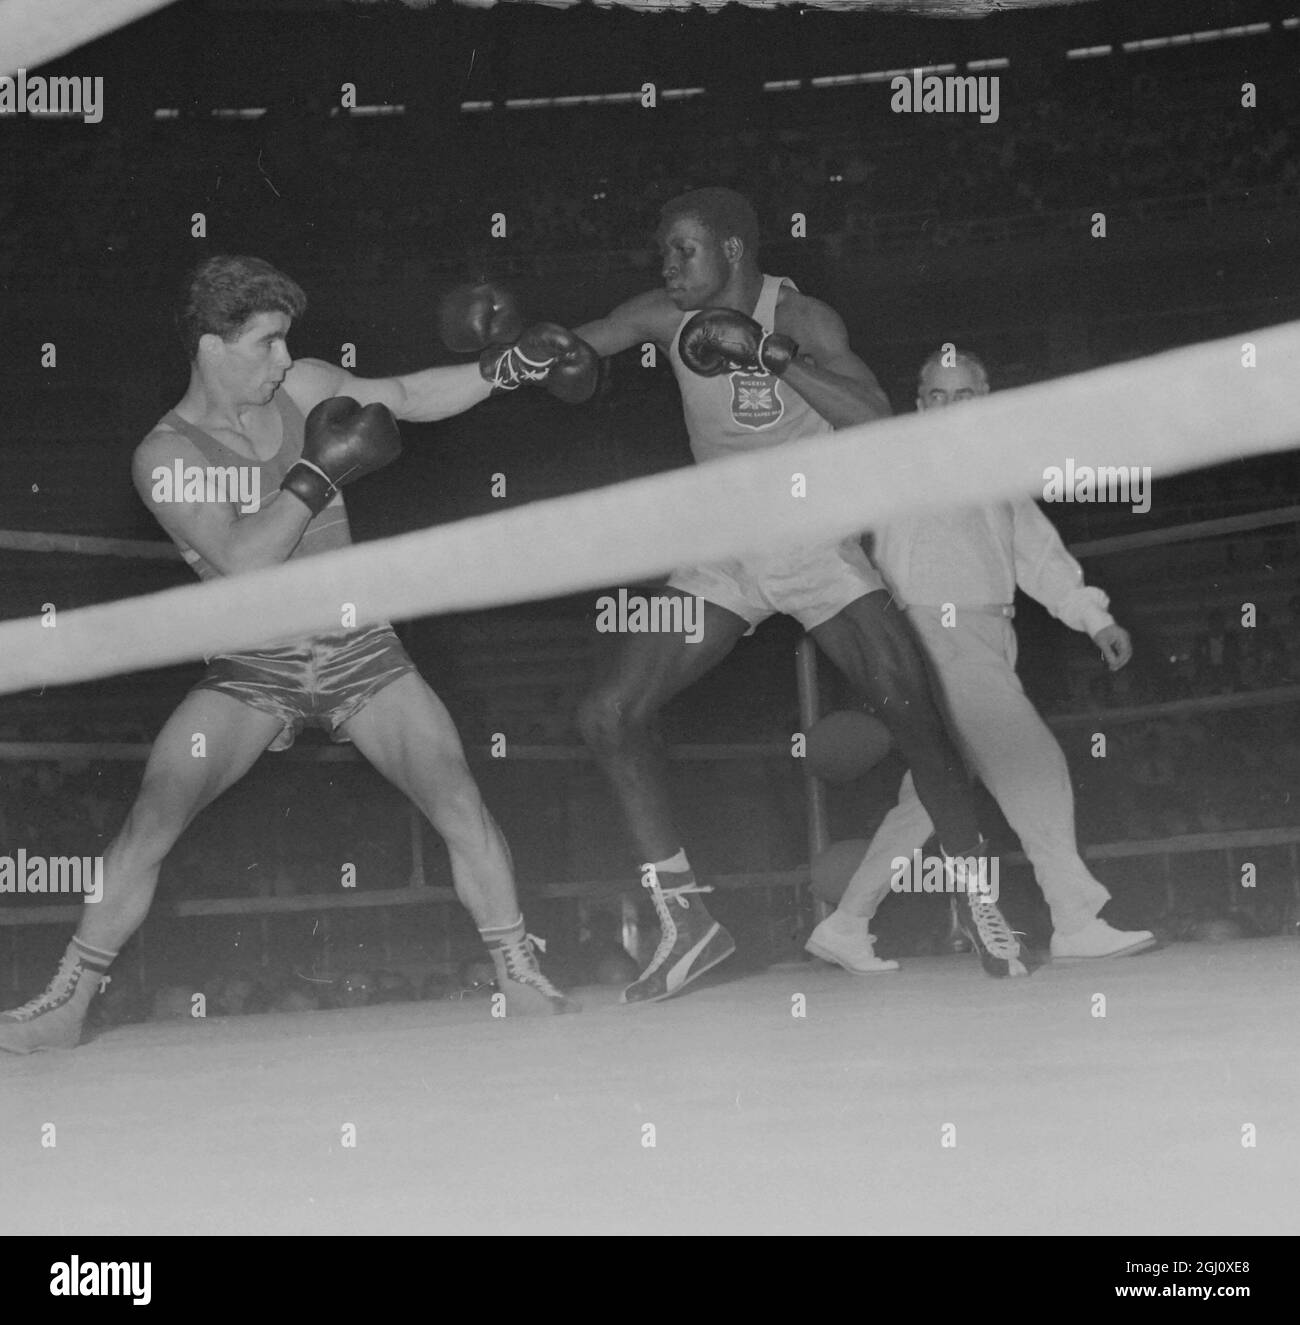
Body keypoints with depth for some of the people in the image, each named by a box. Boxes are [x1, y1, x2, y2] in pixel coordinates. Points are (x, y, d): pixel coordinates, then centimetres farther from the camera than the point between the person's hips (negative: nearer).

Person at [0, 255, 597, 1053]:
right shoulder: (166, 456, -12)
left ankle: (524, 983, 1)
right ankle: (67, 1005, -1)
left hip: (359, 653, 3)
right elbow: (243, 560, -23)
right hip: (254, 671, -3)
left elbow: (407, 397, 9)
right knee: (152, 820, -12)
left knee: (460, 802, -10)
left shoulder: (299, 388, 0)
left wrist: (504, 368, -2)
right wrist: (319, 472, -22)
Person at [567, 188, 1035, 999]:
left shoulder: (803, 319, -13)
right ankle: (688, 922, 0)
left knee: (913, 710, -19)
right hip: (723, 554, 4)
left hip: (816, 541, -4)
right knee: (610, 716, -8)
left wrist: (771, 353, -32)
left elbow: (876, 422, -26)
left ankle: (980, 908, -5)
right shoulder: (666, 318, -1)